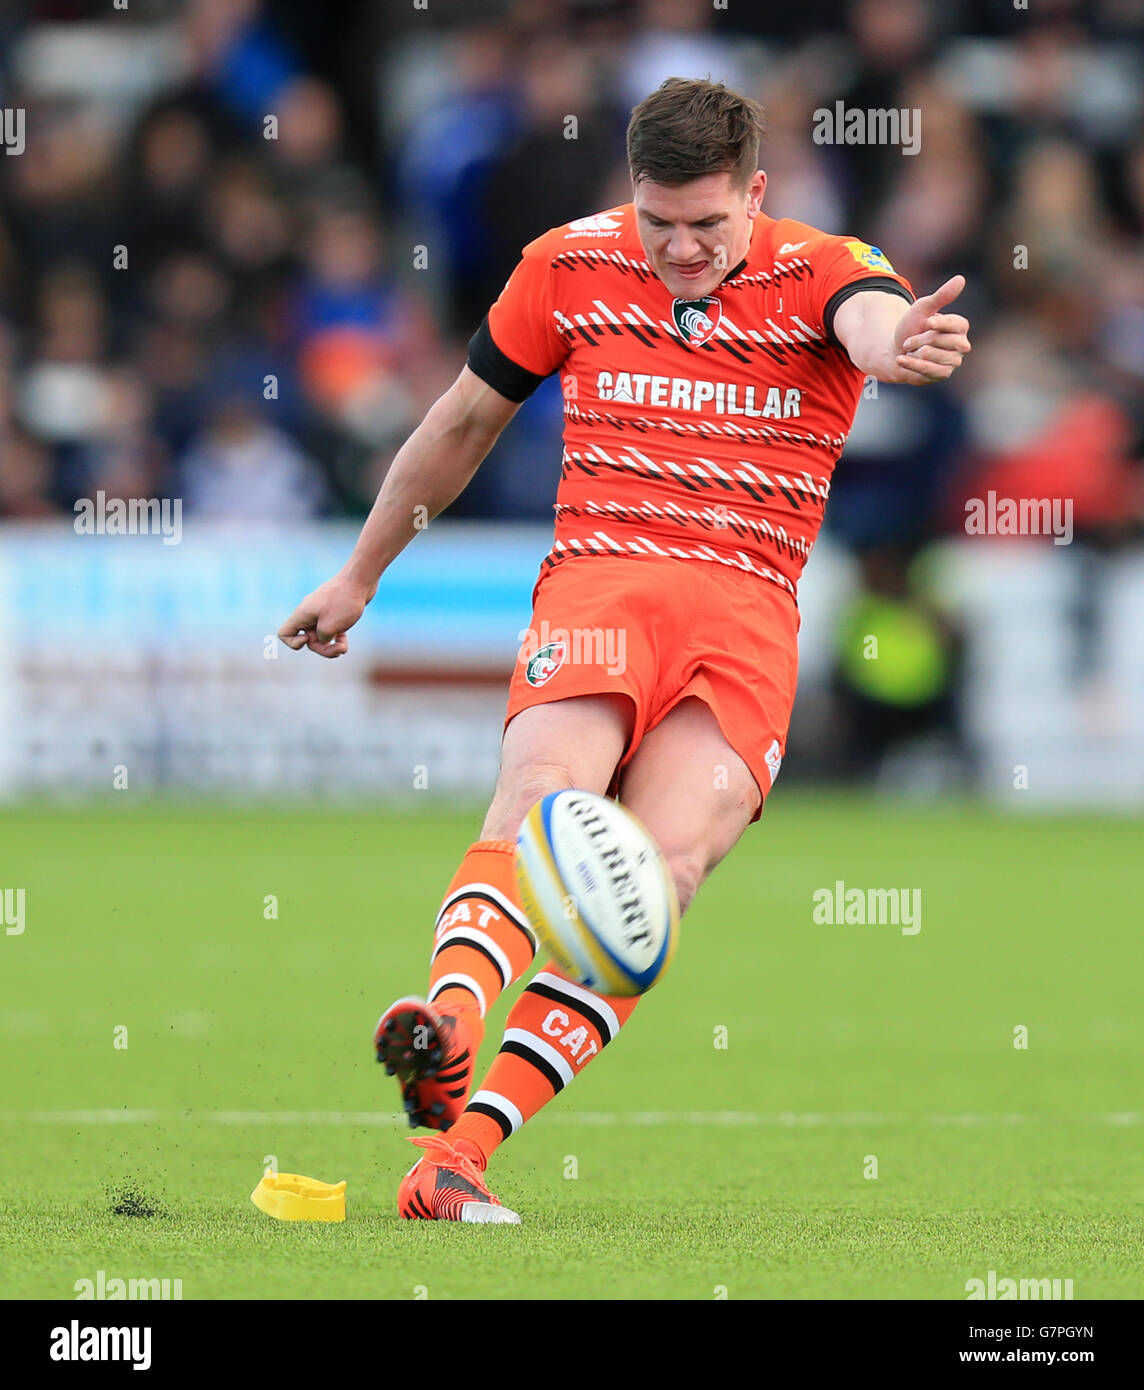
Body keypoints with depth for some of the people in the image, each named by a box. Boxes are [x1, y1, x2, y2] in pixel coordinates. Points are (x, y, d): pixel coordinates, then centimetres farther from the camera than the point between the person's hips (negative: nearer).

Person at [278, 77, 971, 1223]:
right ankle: (447, 1021, -55)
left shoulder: (822, 270, 3)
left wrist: (900, 345, -48)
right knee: (546, 788, -30)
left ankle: (458, 1153, -30)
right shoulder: (569, 266, 10)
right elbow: (467, 417, 23)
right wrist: (359, 575, 30)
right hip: (598, 575, 1)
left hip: (750, 611, -1)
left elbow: (874, 322, -22)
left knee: (665, 860, -23)